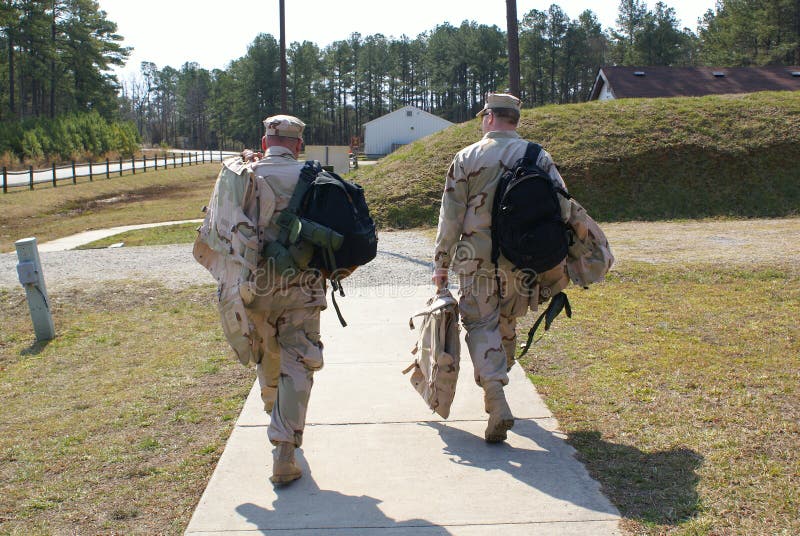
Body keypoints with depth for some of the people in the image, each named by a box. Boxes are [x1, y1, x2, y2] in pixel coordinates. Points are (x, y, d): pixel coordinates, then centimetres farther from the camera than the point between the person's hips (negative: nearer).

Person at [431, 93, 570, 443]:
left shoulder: (467, 158, -2)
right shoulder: (538, 157, 5)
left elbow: (450, 217, -3)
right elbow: (563, 208, 2)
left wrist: (441, 265, 3)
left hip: (478, 261, -3)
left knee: (482, 326, -1)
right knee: (506, 323, 21)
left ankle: (497, 403, -16)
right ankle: (500, 377, 35)